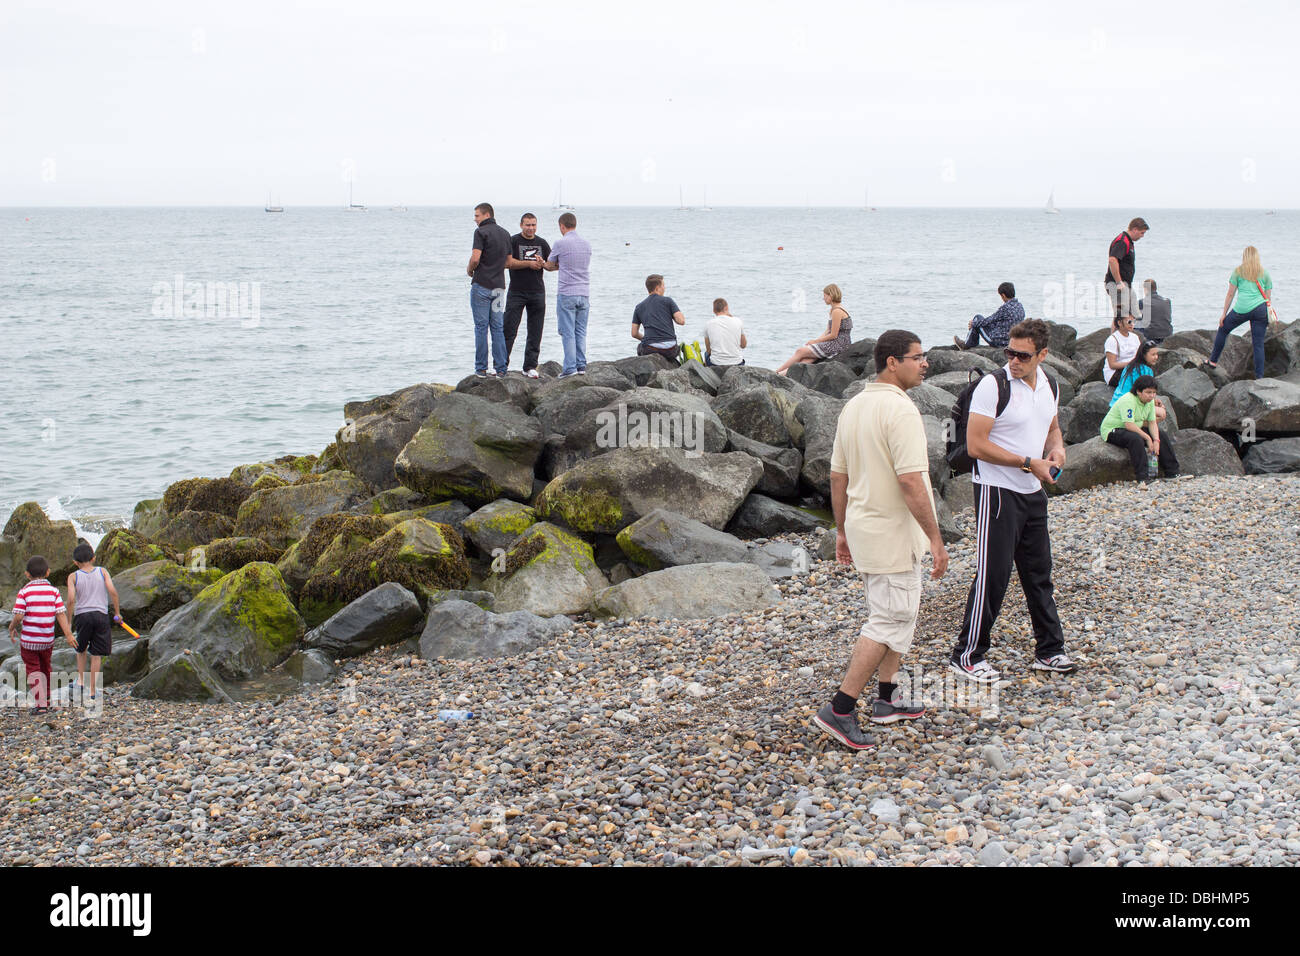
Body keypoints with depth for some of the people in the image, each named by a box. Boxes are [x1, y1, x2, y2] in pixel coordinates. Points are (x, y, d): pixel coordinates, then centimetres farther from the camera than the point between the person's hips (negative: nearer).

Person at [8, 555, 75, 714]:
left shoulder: (24, 592, -9)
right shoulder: (54, 591, -1)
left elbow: (18, 616, -15)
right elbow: (61, 614, -6)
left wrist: (12, 628, 4)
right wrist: (68, 634, -5)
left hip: (28, 640, -3)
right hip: (47, 640, 3)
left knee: (34, 670, 3)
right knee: (45, 669, 23)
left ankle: (41, 704, -10)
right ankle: (46, 698, 38)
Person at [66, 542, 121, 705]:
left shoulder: (73, 577, 3)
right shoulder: (102, 572, 5)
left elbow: (71, 600, -7)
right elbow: (113, 591, -6)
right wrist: (117, 612, 4)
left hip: (82, 615, 0)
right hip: (101, 615, 0)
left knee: (81, 649, 26)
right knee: (96, 656, 4)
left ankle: (81, 681, 16)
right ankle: (91, 694, 3)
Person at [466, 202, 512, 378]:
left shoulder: (481, 232, -10)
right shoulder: (505, 233, 12)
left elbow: (475, 258, -18)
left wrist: (469, 270, 1)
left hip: (481, 285, -6)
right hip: (499, 285, 6)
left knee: (481, 327, -1)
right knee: (498, 328, 8)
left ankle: (481, 369, 1)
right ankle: (501, 369, 5)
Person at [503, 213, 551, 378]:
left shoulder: (542, 243, 11)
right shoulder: (513, 241, -1)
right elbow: (507, 262, -14)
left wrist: (542, 263, -11)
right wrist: (529, 263, -15)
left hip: (537, 292, 4)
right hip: (516, 292, -3)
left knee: (535, 332, 3)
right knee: (509, 330, -5)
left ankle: (530, 366, 10)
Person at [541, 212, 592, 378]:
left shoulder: (560, 243, -7)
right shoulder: (587, 244, 10)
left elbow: (550, 265, 7)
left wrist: (541, 265, 28)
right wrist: (560, 266, 23)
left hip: (567, 294, -5)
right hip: (584, 293, 5)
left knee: (568, 332, -3)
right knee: (581, 332, 9)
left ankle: (570, 367, -6)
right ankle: (581, 365, 7)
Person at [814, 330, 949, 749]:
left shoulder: (853, 406, 9)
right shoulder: (900, 409, -20)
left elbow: (838, 476, 13)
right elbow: (910, 482, -25)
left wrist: (841, 531, 19)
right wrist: (935, 538, -20)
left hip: (863, 527, 10)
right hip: (893, 535, -10)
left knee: (894, 615, 20)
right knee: (890, 622, -5)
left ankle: (887, 700, 26)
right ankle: (839, 709, -7)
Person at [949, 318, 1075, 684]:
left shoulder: (1049, 385, 7)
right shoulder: (993, 385, -15)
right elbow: (976, 445, -19)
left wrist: (1057, 446, 1)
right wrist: (1029, 463, -18)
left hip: (1033, 492, 7)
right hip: (997, 492, -7)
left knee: (1039, 572, 14)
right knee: (992, 575, -6)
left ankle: (1049, 650, 25)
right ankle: (966, 656, 3)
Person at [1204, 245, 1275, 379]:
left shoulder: (1238, 271, 8)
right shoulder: (1265, 273, 14)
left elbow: (1230, 294, 7)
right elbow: (1268, 297, 14)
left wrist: (1224, 313, 13)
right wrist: (1268, 318, 20)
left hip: (1242, 308, -2)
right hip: (1261, 308, 2)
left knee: (1223, 330, 22)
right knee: (1258, 344, 3)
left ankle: (1213, 361, 29)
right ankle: (1259, 376, -1)